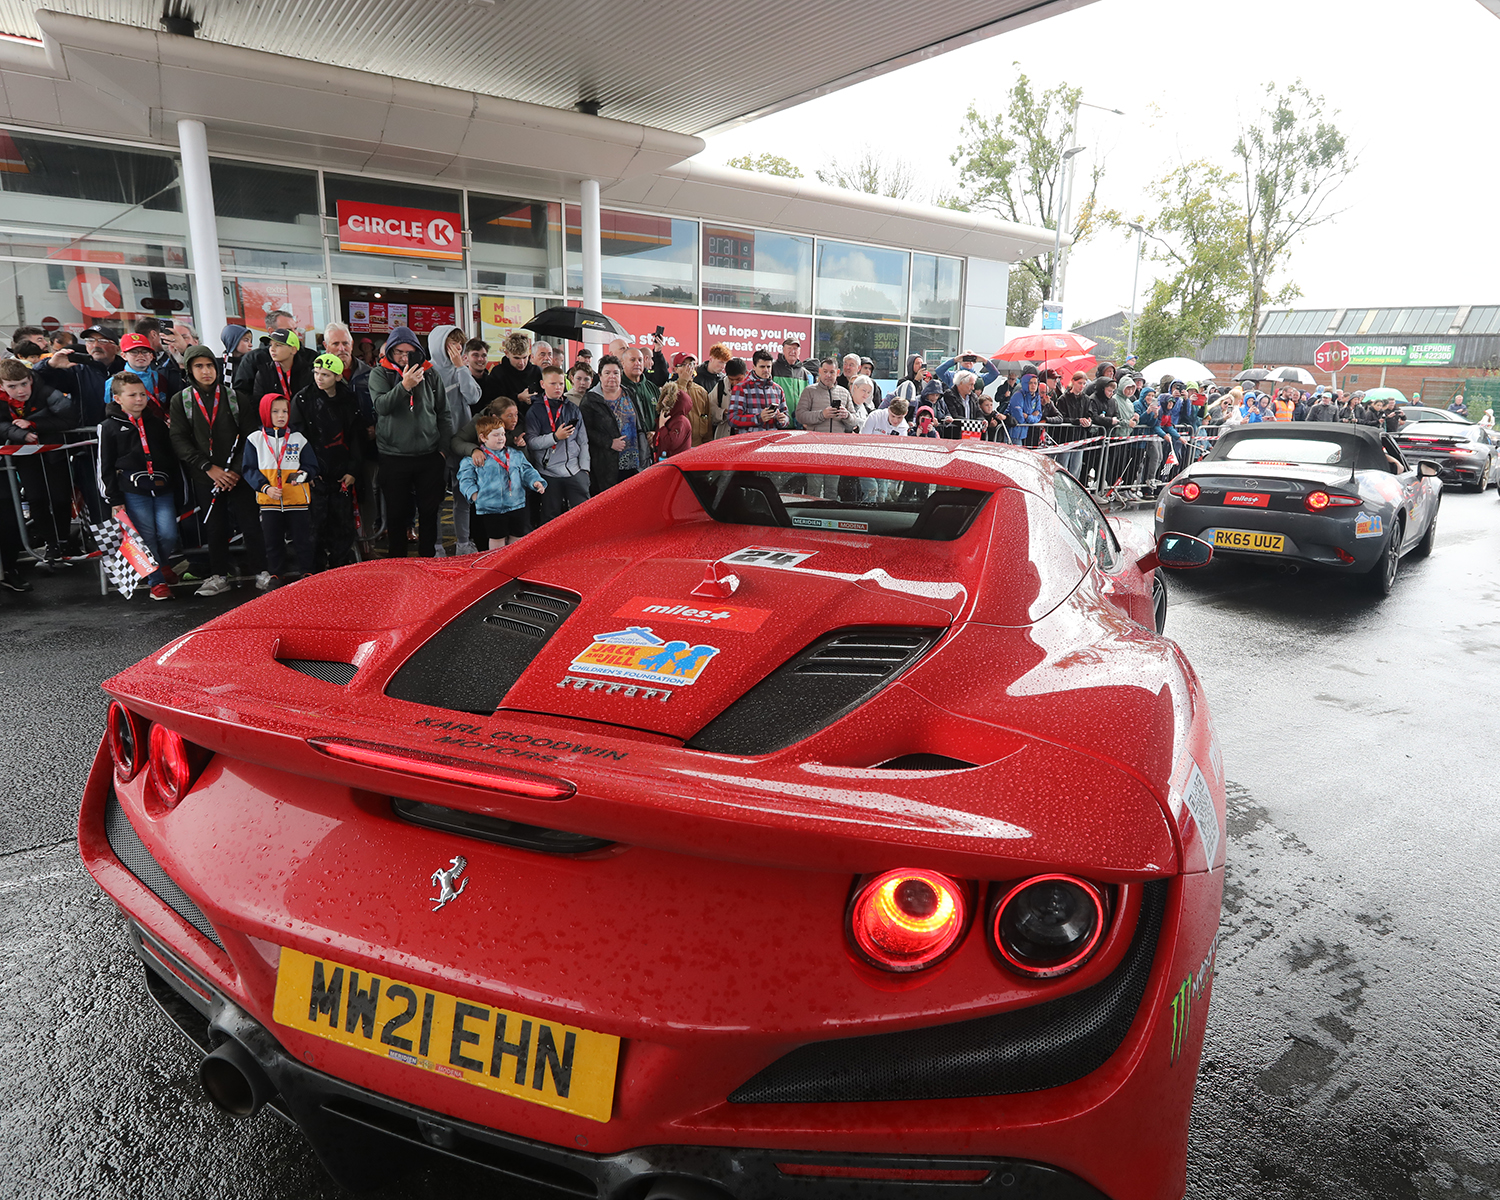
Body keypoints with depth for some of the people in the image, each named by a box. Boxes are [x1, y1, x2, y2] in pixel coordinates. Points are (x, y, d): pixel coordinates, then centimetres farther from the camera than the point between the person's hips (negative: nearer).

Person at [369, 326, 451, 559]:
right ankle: (397, 563, 17)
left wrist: (443, 447, 4)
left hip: (429, 456, 2)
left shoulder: (429, 374, 6)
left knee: (429, 512, 8)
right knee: (396, 513, 6)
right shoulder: (380, 374, 1)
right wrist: (404, 386, -28)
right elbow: (381, 406, -15)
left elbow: (443, 412, 10)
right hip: (393, 457, -1)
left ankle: (428, 558, 20)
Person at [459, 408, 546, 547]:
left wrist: (535, 482, -4)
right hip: (490, 509, -3)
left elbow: (527, 472, 14)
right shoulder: (473, 460, 0)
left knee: (518, 538, 10)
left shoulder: (516, 456, 9)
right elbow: (466, 479, 2)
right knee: (497, 539, 2)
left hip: (517, 506, 3)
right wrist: (474, 494, -11)